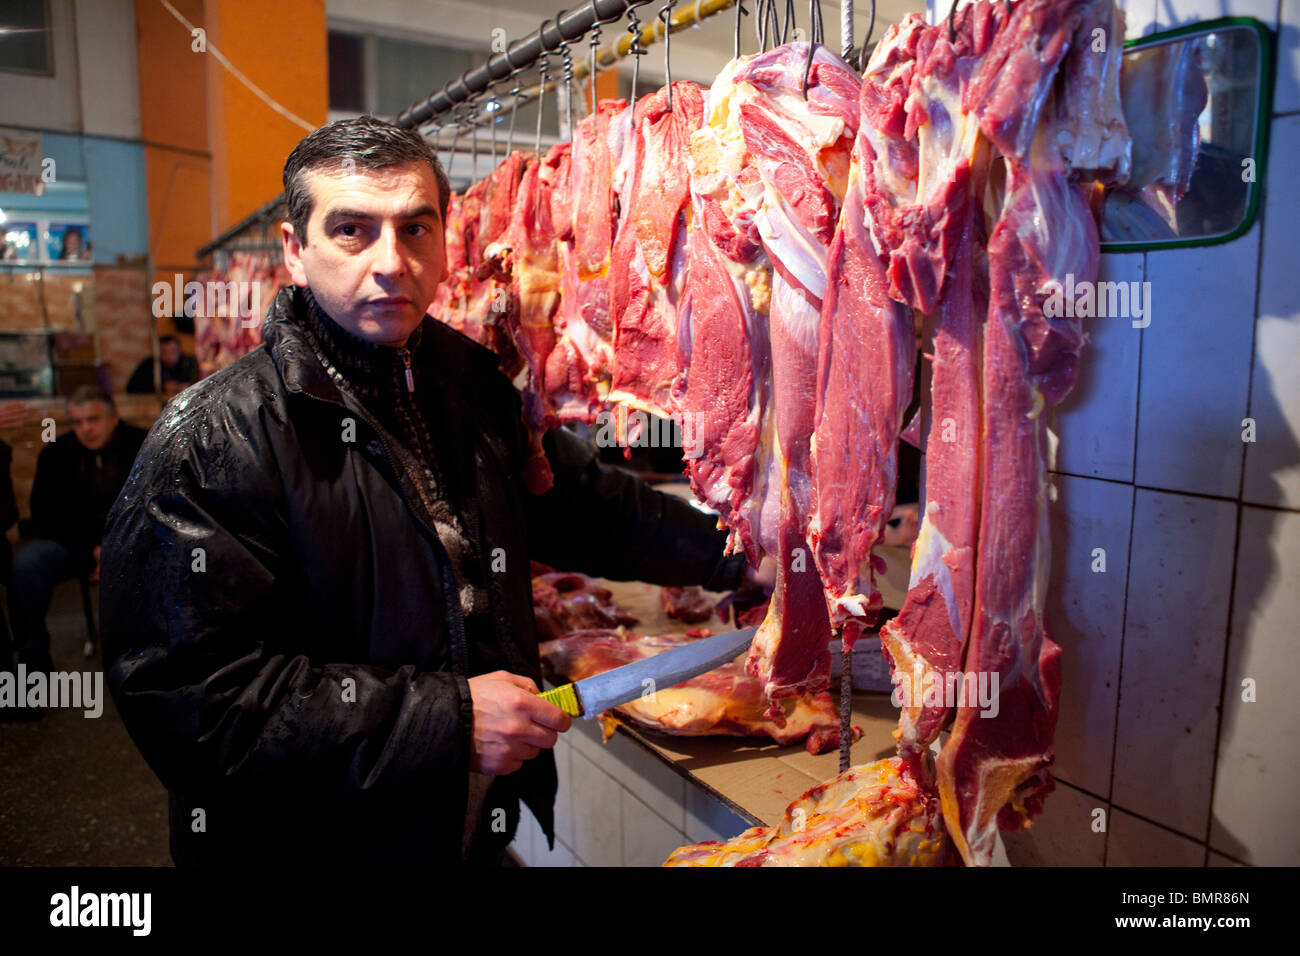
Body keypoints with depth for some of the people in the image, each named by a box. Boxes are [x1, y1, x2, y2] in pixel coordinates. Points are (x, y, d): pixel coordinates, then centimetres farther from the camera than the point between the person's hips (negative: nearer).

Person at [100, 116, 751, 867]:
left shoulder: (470, 382, 1)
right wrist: (443, 720, -26)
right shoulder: (211, 444, -20)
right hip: (311, 841, -6)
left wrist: (732, 551, 8)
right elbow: (190, 700, -24)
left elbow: (581, 502, 13)